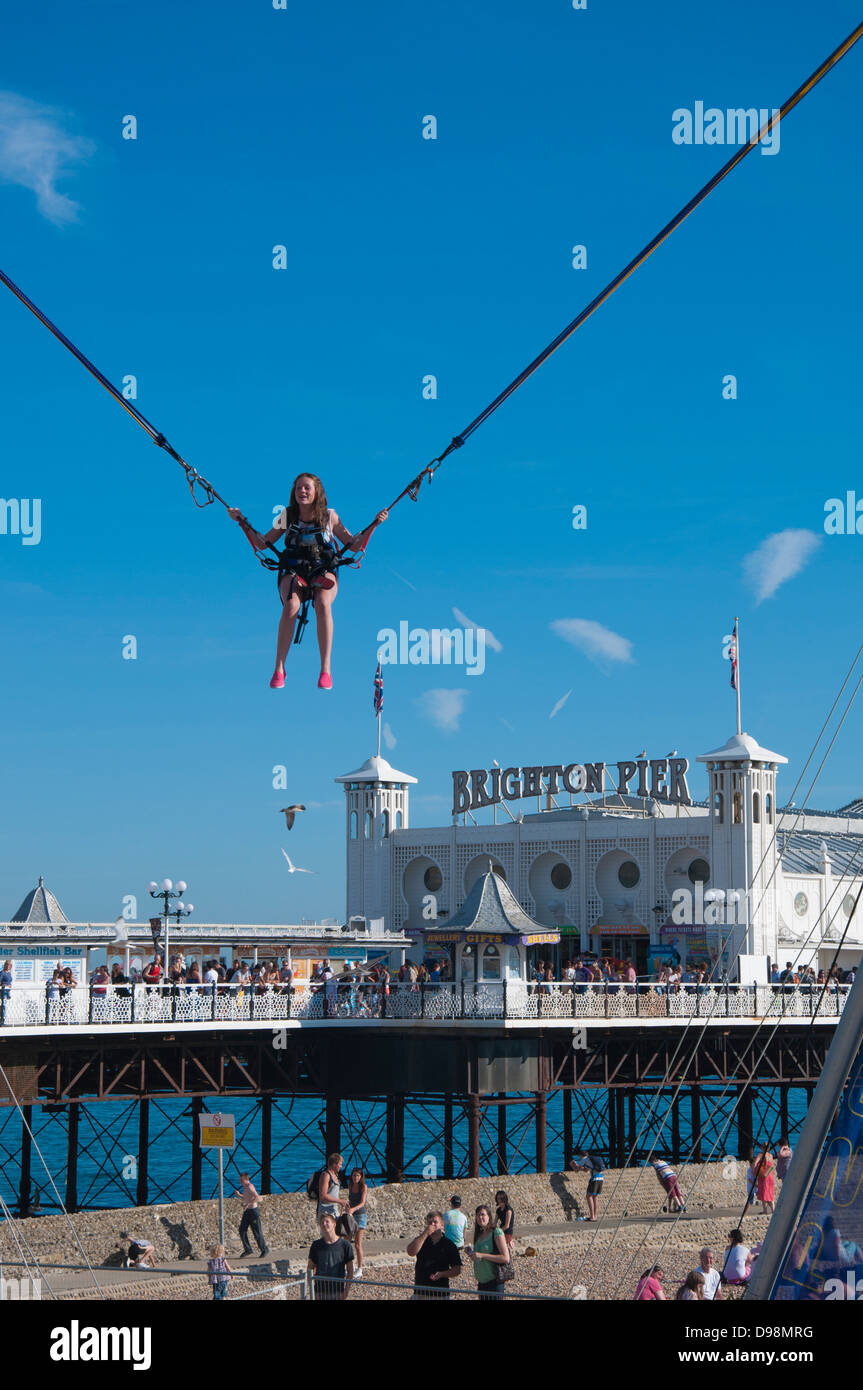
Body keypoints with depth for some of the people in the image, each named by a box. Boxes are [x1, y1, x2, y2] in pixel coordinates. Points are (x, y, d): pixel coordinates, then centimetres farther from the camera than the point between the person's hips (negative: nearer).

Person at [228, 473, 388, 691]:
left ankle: (325, 670, -32)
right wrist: (243, 522, 4)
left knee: (323, 604, -35)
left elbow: (354, 545, 9)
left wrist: (374, 524, -1)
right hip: (293, 574, 1)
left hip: (324, 573, -1)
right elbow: (262, 544, 11)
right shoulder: (287, 516, 5)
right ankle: (279, 668, -24)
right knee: (291, 606, -34)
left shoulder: (329, 517, 3)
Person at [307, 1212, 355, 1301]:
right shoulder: (316, 1245, 2)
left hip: (338, 1290, -1)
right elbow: (310, 1268, 7)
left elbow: (350, 1269, 2)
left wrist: (346, 1289, -5)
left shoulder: (345, 1244, -2)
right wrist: (312, 1289, -3)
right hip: (321, 1289, 1)